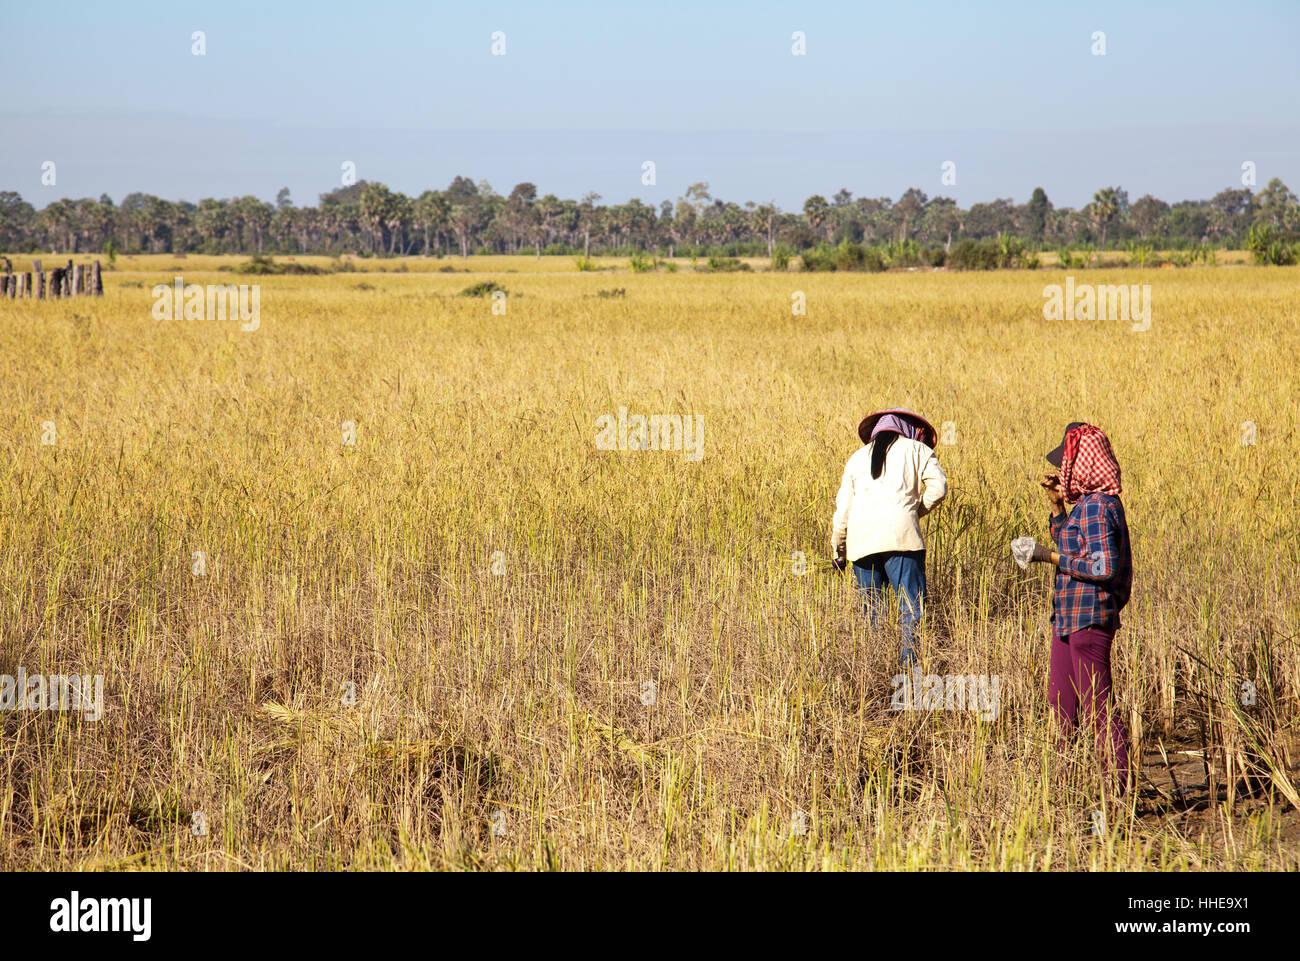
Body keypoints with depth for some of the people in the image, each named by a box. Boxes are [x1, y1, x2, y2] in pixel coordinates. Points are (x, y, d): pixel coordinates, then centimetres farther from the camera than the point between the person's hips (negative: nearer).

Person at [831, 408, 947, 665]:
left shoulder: (858, 457, 23)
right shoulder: (917, 449, 13)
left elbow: (842, 508, 20)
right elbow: (938, 487, -2)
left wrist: (839, 552, 26)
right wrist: (918, 510, 14)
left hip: (861, 541, 4)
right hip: (900, 537, -4)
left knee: (871, 608, 8)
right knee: (912, 605, -6)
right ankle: (909, 662, -18)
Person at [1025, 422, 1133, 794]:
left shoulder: (1098, 507, -18)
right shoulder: (1085, 504, 13)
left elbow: (1104, 567, -24)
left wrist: (1051, 557, -17)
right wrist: (1056, 506, 15)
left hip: (1089, 619, -11)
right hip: (1069, 618, 11)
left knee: (1097, 707, -8)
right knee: (1060, 699, 16)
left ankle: (1120, 787, -5)